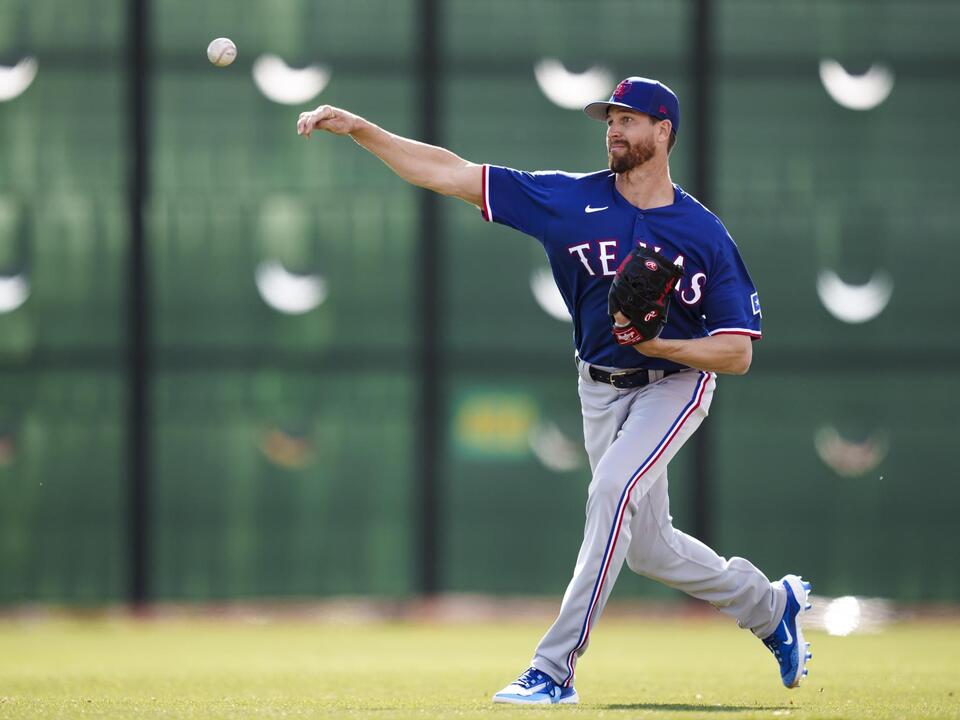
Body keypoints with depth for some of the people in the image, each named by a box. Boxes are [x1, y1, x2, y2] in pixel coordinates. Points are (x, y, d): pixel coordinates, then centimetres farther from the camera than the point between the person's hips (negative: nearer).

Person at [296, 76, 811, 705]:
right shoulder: (574, 199, -9)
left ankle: (556, 667, -27)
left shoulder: (704, 235, -16)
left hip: (676, 381, -5)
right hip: (602, 389, 5)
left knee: (613, 487, -28)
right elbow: (454, 175, -14)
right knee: (647, 548, 11)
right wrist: (357, 128, -22)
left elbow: (739, 353, -16)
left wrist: (658, 344, -31)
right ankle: (771, 606, 37)